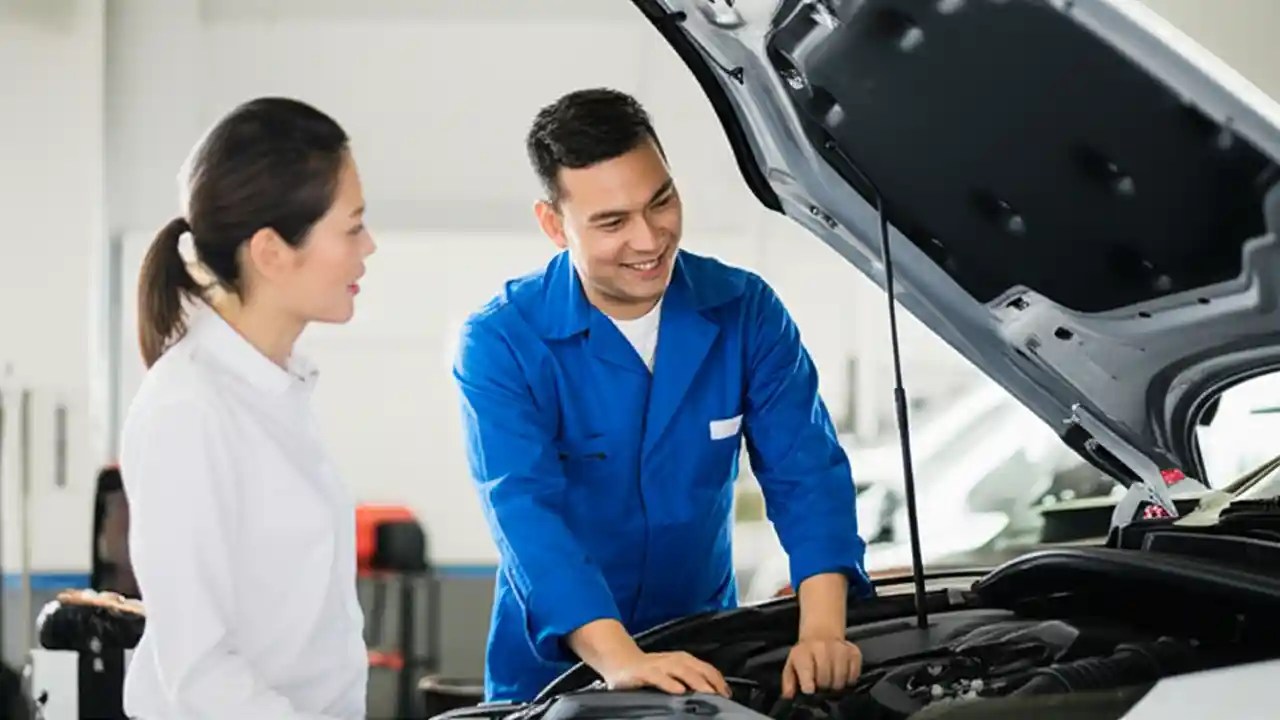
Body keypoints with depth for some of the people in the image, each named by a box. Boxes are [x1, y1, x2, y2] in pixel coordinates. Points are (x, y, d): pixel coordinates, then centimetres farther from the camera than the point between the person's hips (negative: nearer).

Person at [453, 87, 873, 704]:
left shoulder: (744, 311, -7)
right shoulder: (500, 345, -17)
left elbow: (806, 471, -13)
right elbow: (526, 512, -28)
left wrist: (821, 630, -30)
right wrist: (619, 659, -42)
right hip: (554, 672, -2)